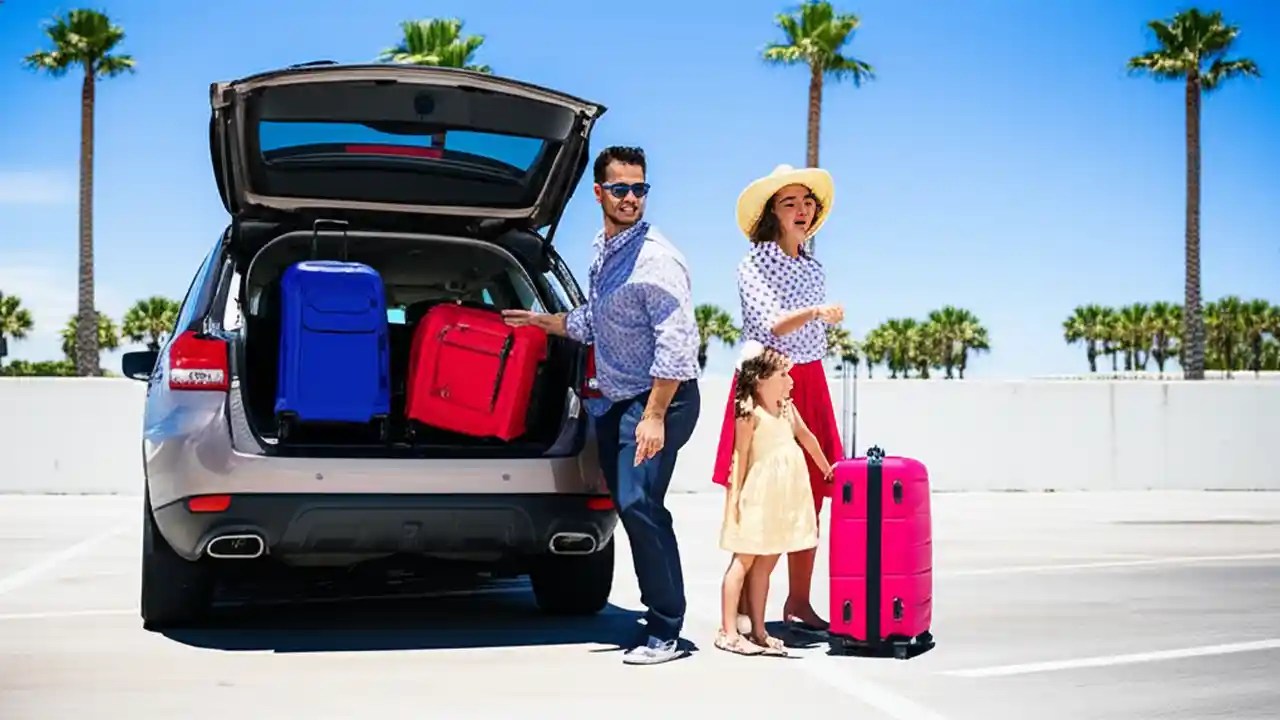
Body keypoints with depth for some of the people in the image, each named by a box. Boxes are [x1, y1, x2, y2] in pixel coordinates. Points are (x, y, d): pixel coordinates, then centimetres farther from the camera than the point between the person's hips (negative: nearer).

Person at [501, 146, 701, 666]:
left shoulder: (656, 258, -15)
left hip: (660, 397, -9)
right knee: (631, 505, 10)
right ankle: (659, 608, 21)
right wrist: (539, 320, 31)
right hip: (616, 399, 9)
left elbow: (674, 342, -21)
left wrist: (654, 415, -24)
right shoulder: (601, 252, 12)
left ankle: (665, 632, -9)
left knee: (637, 503, -16)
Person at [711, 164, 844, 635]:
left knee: (809, 500, 5)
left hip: (810, 385, 6)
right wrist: (813, 311, -36)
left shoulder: (814, 269, 15)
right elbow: (770, 325, -20)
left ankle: (798, 604, 14)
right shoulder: (754, 265, -5)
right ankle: (742, 611, -3)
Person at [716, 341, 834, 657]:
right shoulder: (749, 413, -11)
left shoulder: (788, 408, 11)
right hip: (759, 494, -7)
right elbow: (741, 456, -11)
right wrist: (735, 495, -13)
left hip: (786, 496, 7)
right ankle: (728, 632, 0)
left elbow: (807, 437, 22)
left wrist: (826, 469, 31)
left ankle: (758, 632, 14)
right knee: (744, 560, -3)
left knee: (765, 564, 10)